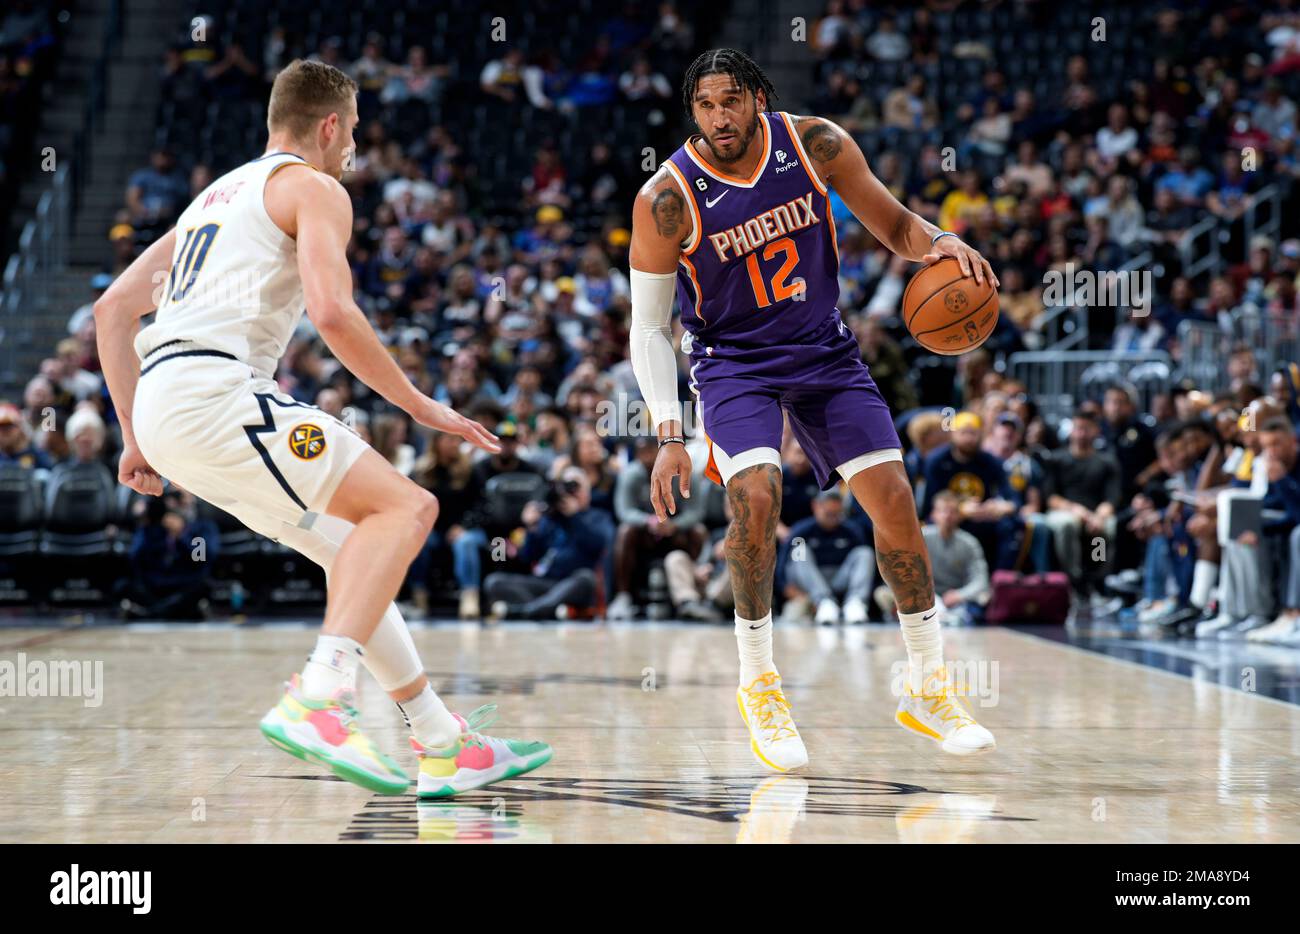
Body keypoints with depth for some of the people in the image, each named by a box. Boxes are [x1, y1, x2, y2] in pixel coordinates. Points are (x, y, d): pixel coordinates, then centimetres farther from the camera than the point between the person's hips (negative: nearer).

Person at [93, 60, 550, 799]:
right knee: (406, 506, -10)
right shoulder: (314, 187, 4)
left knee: (352, 550, 17)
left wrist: (137, 436, 27)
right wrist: (419, 405, -4)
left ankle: (447, 746, 17)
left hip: (161, 404, 9)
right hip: (213, 387, -9)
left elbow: (114, 308, 28)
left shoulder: (217, 195, 30)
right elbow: (333, 313, -14)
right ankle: (315, 702, -27)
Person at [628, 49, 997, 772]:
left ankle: (930, 690, 10)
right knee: (756, 493, -28)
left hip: (825, 351, 3)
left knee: (893, 496, -6)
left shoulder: (815, 143, -11)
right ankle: (760, 684, -8)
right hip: (733, 364, -3)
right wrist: (669, 436, -18)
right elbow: (649, 326, -10)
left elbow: (894, 225, 1)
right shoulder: (668, 198, -18)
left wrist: (940, 243, -22)